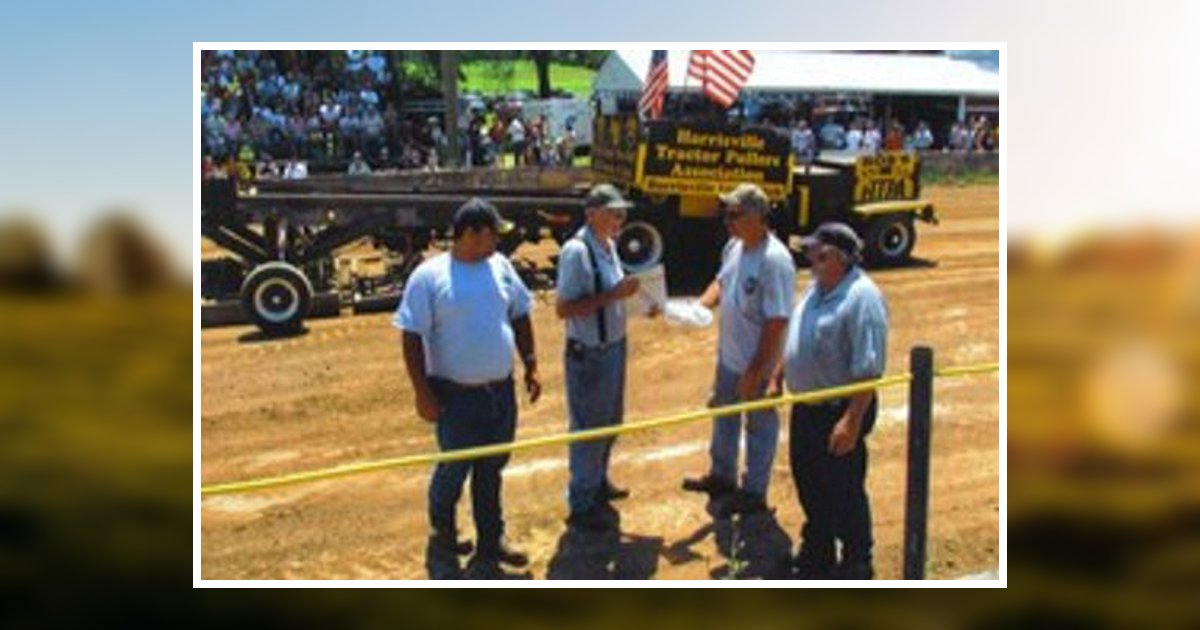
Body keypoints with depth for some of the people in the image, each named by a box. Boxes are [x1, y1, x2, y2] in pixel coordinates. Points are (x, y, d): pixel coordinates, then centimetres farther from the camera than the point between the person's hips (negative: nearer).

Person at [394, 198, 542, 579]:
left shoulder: (500, 266, 5)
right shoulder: (430, 276, -12)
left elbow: (519, 317, 14)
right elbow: (412, 336, -12)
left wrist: (531, 366, 10)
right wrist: (423, 392, -16)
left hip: (501, 390, 5)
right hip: (456, 395, -5)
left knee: (491, 470, 16)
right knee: (453, 471, 6)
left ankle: (490, 541, 31)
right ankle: (442, 545, 29)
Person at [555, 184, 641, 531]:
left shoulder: (609, 245, 5)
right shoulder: (576, 251, -22)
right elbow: (563, 308, -25)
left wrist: (631, 292, -1)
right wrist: (613, 295, -28)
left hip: (614, 346, 9)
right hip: (588, 354, -9)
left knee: (611, 421, 23)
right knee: (589, 428, 5)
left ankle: (598, 483, 44)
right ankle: (582, 506, 21)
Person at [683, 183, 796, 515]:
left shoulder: (774, 260, -27)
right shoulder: (734, 246, 0)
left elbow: (776, 322, -26)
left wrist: (755, 372, -23)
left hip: (756, 363, -9)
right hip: (728, 354, 9)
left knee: (759, 425, 11)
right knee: (724, 415, 25)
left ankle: (754, 492, 28)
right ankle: (722, 476, 46)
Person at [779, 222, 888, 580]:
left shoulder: (861, 297, -22)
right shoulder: (817, 287, 6)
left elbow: (868, 370, -25)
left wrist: (852, 421, -27)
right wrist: (777, 377, 19)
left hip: (839, 412, -9)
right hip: (806, 407, 9)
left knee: (844, 491, 5)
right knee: (808, 483, 22)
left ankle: (855, 567, 24)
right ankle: (817, 553, 42)